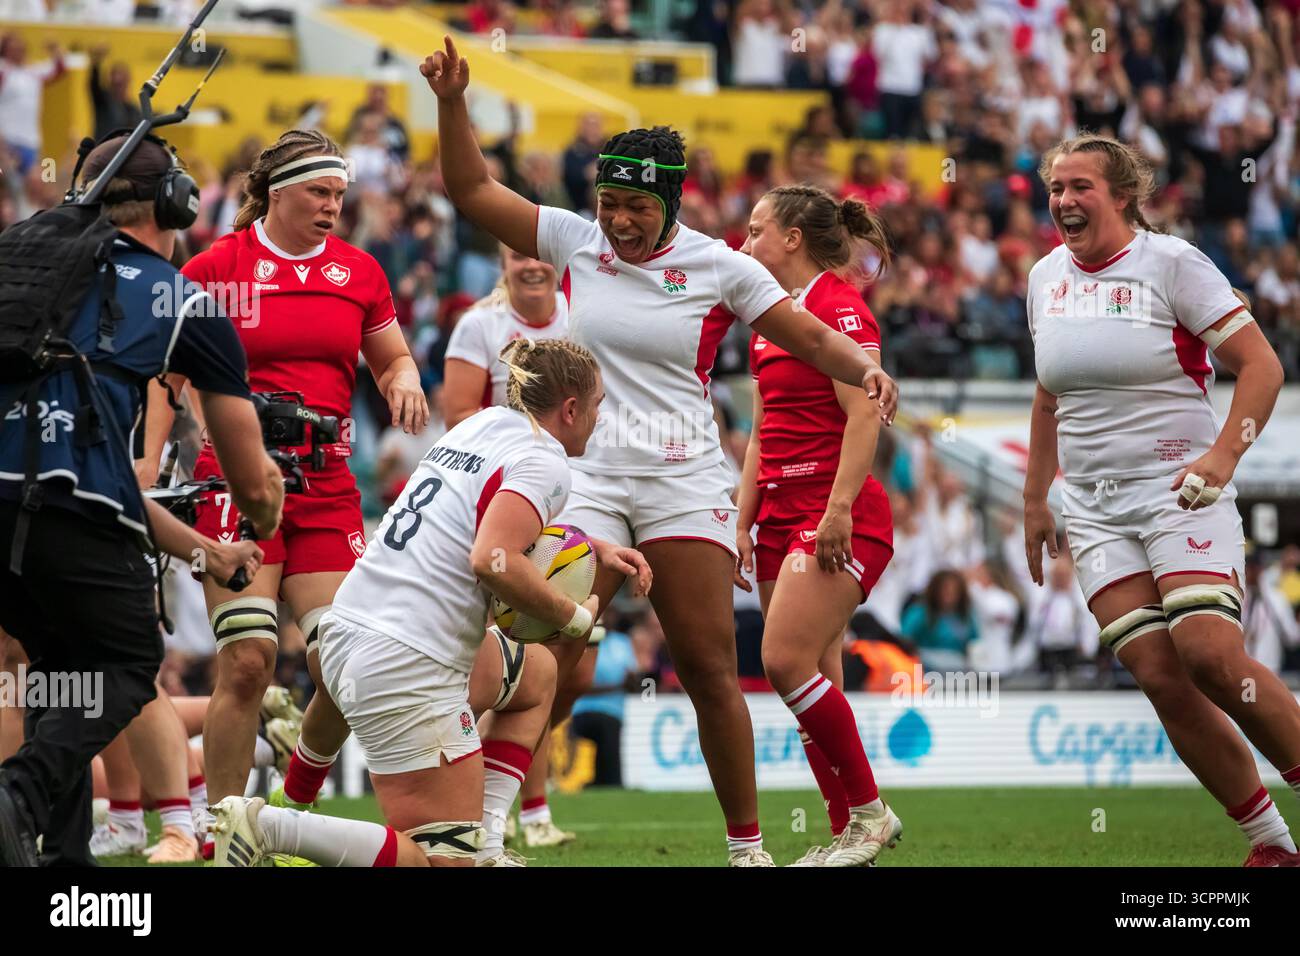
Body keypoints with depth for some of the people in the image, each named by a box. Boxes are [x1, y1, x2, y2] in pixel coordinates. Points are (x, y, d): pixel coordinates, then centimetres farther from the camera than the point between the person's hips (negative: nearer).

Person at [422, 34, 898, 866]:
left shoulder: (719, 267, 0)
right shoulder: (572, 243, 4)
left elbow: (810, 336, 4)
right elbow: (472, 188, 6)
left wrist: (867, 368, -15)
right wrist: (452, 102, -7)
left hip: (686, 481, -1)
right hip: (585, 477, 1)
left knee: (711, 671, -3)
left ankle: (748, 843, 9)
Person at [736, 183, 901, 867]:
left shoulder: (838, 306, -9)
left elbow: (864, 415, -17)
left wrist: (839, 509, -23)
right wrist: (743, 522, 17)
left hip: (839, 516, -9)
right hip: (783, 514, 9)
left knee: (787, 659, -18)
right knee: (814, 681, 5)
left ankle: (869, 811, -8)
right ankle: (849, 835, 8)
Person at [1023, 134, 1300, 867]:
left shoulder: (1172, 262, -6)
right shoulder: (1047, 277, 11)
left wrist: (1223, 454, -22)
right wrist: (1035, 498, 23)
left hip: (1181, 491, -5)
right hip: (1096, 508, 5)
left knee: (1209, 655, -24)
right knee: (1159, 676, -8)